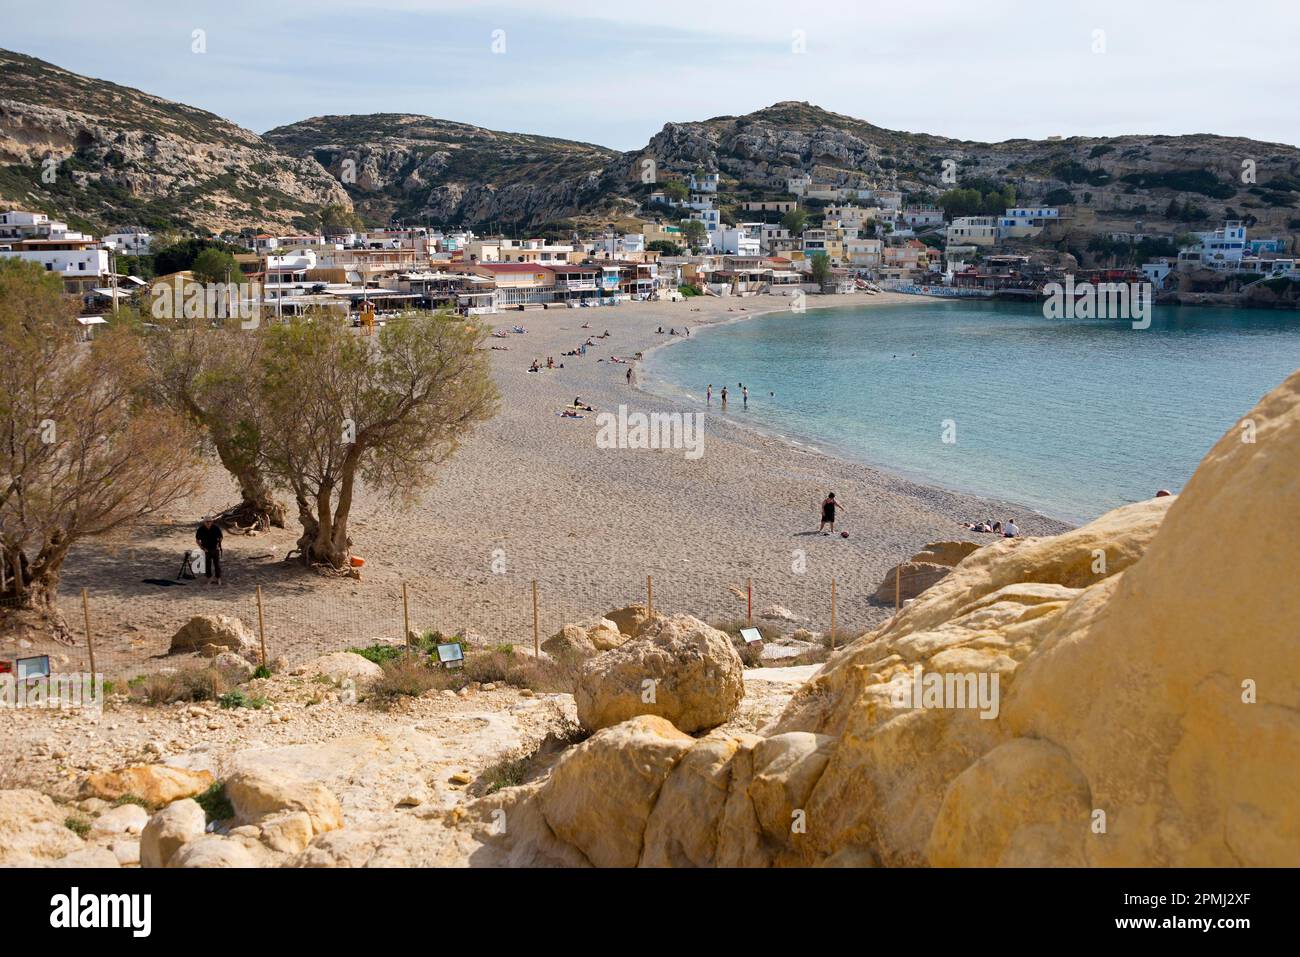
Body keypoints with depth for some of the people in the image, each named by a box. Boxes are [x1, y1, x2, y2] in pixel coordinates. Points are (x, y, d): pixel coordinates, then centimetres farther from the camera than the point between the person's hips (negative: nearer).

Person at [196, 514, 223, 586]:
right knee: (208, 565, 4)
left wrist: (218, 545, -3)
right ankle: (209, 578, 15)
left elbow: (220, 538, 5)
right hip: (207, 550, 0)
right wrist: (202, 548, -5)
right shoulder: (200, 529, -11)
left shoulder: (216, 528, -11)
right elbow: (197, 540, 2)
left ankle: (218, 579, 10)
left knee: (217, 564, 2)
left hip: (215, 549, 0)